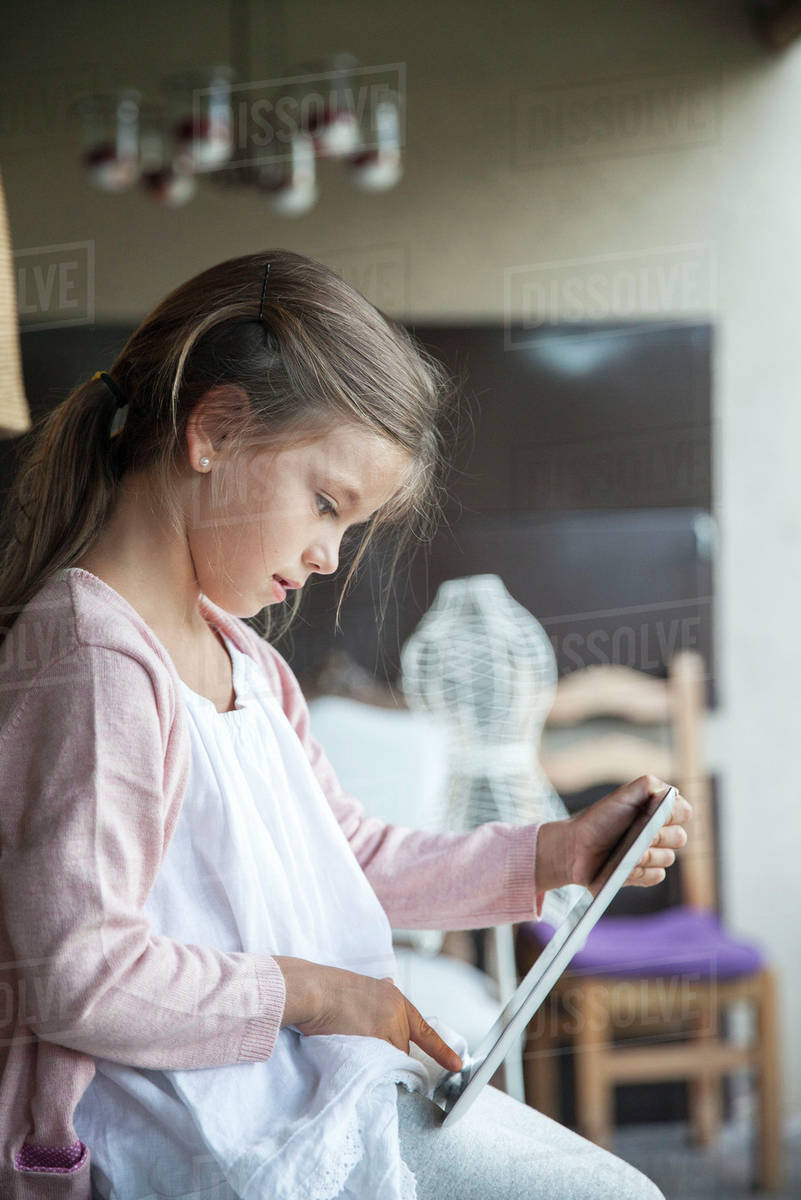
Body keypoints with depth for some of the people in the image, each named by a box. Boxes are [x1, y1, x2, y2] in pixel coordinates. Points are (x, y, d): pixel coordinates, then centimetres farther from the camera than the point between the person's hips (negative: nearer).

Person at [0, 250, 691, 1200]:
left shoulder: (241, 655, 13)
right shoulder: (94, 661, -20)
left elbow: (354, 859, 20)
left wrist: (553, 854, 11)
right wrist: (304, 990, -16)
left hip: (328, 1076, 10)